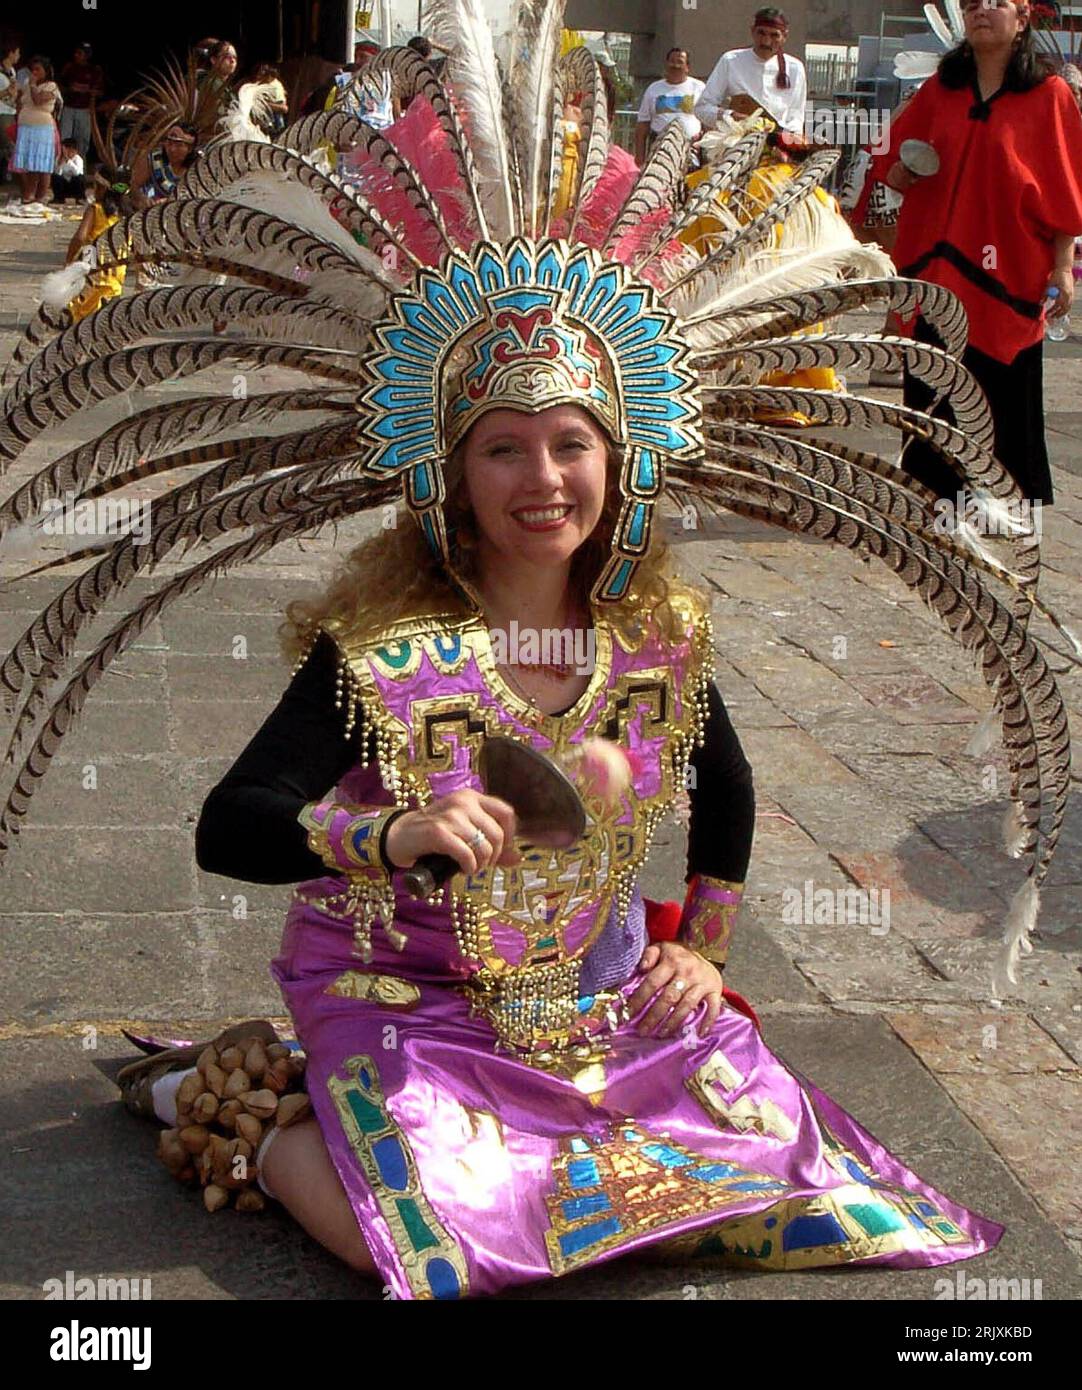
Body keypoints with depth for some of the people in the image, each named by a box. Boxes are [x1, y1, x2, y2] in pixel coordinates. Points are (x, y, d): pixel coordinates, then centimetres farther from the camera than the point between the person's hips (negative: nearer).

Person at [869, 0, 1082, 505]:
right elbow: (890, 163, 17)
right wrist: (903, 172, -6)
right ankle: (933, 488, 16)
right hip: (938, 268, 3)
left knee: (1001, 384, 1)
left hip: (1007, 272, -3)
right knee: (932, 386, 4)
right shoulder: (940, 89, 9)